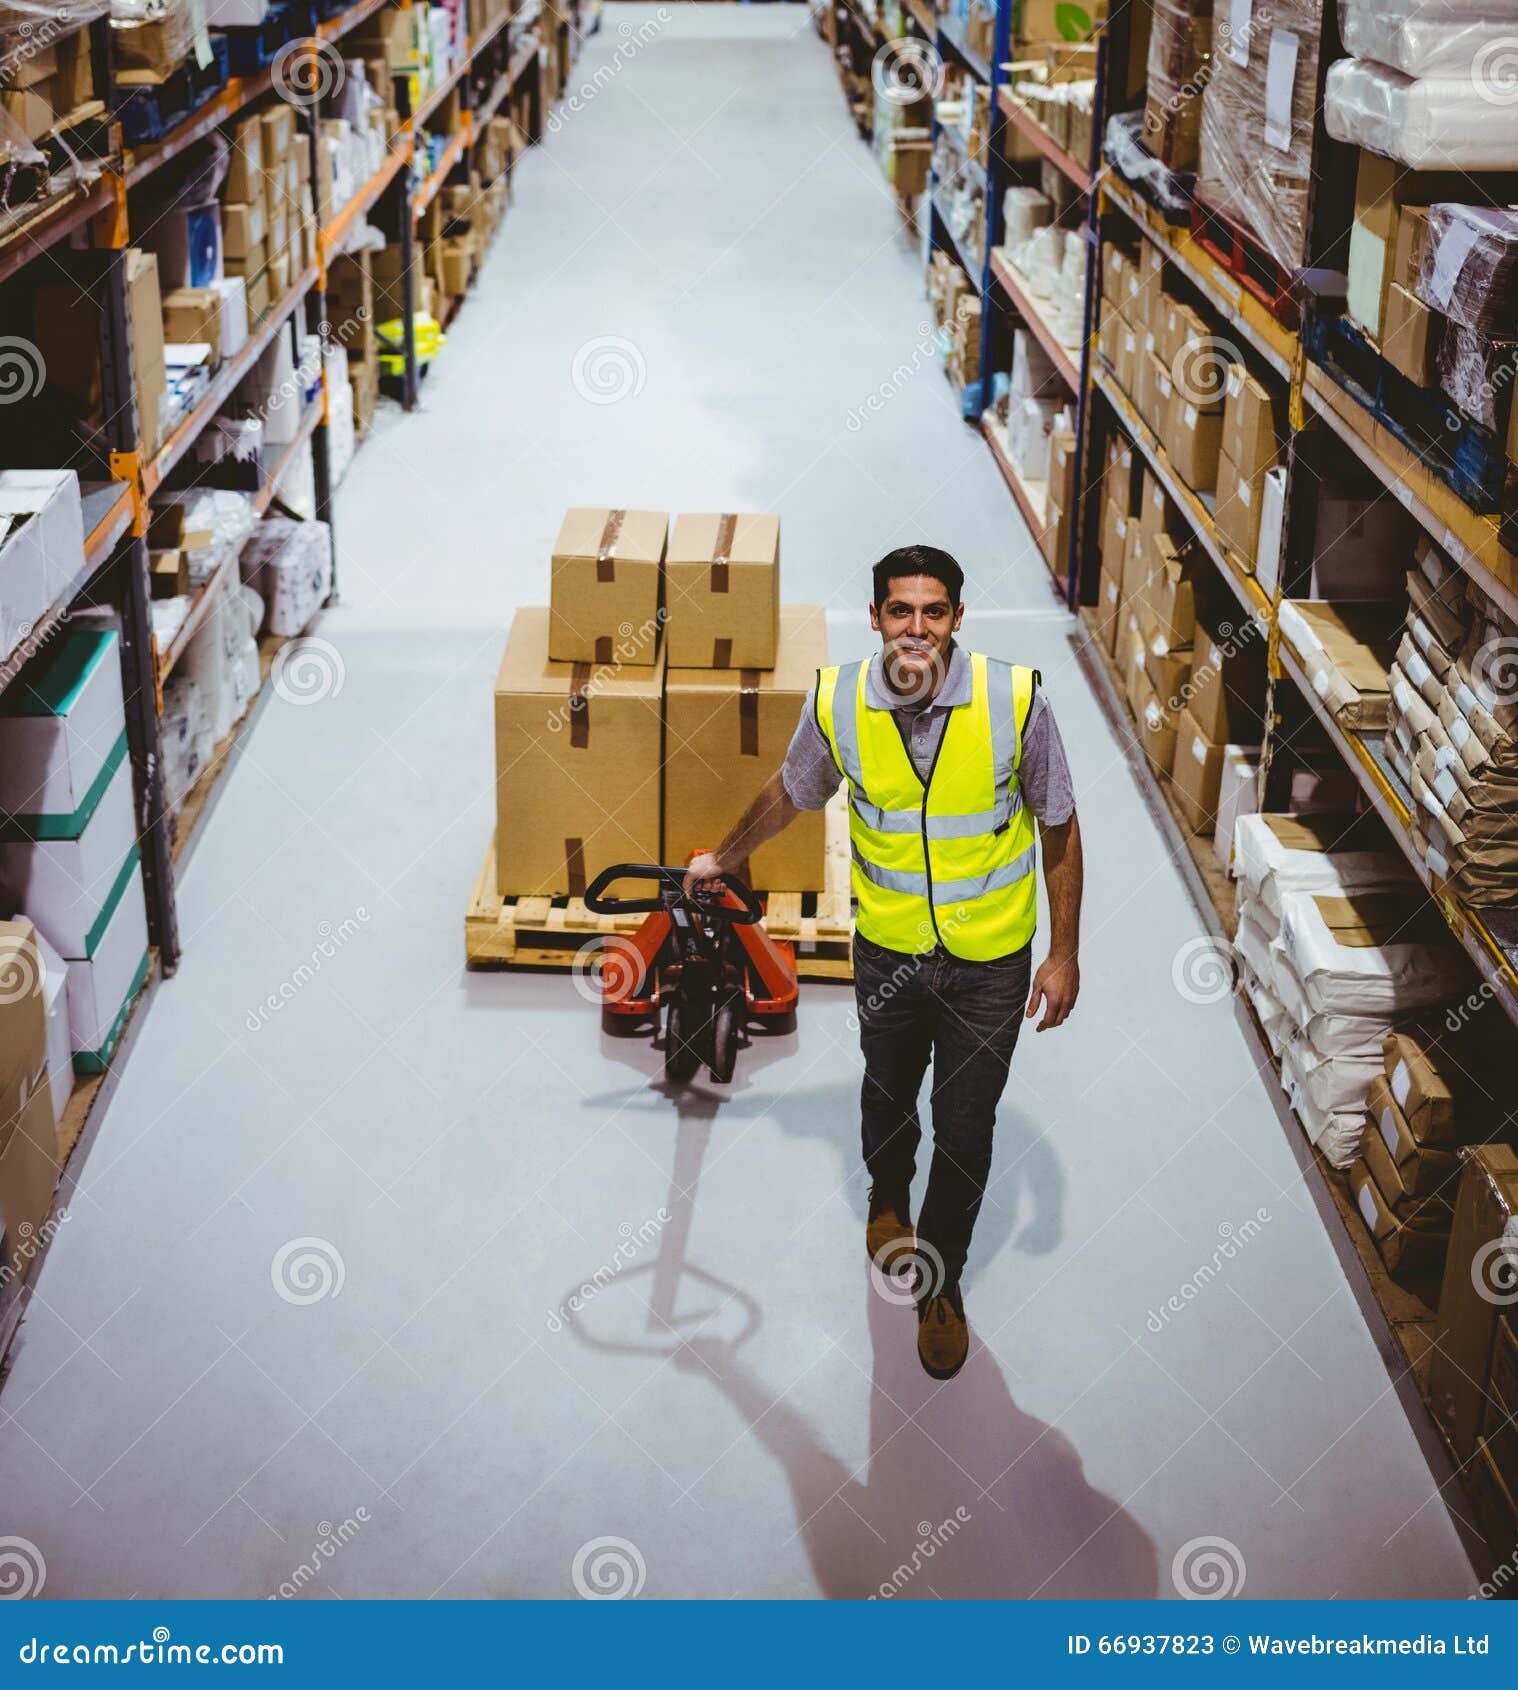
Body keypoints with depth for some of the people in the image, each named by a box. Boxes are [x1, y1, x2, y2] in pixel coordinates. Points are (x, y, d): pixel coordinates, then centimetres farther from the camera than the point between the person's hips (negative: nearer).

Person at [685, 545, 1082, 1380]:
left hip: (990, 963, -2)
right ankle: (888, 1196, 58)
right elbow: (788, 793, 7)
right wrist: (723, 858, 21)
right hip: (887, 951, 2)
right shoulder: (837, 701, -15)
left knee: (965, 1129, 9)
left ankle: (939, 1283, 34)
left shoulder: (1016, 699, -21)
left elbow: (1059, 828, -8)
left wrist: (1064, 953, -5)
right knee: (886, 1095, 24)